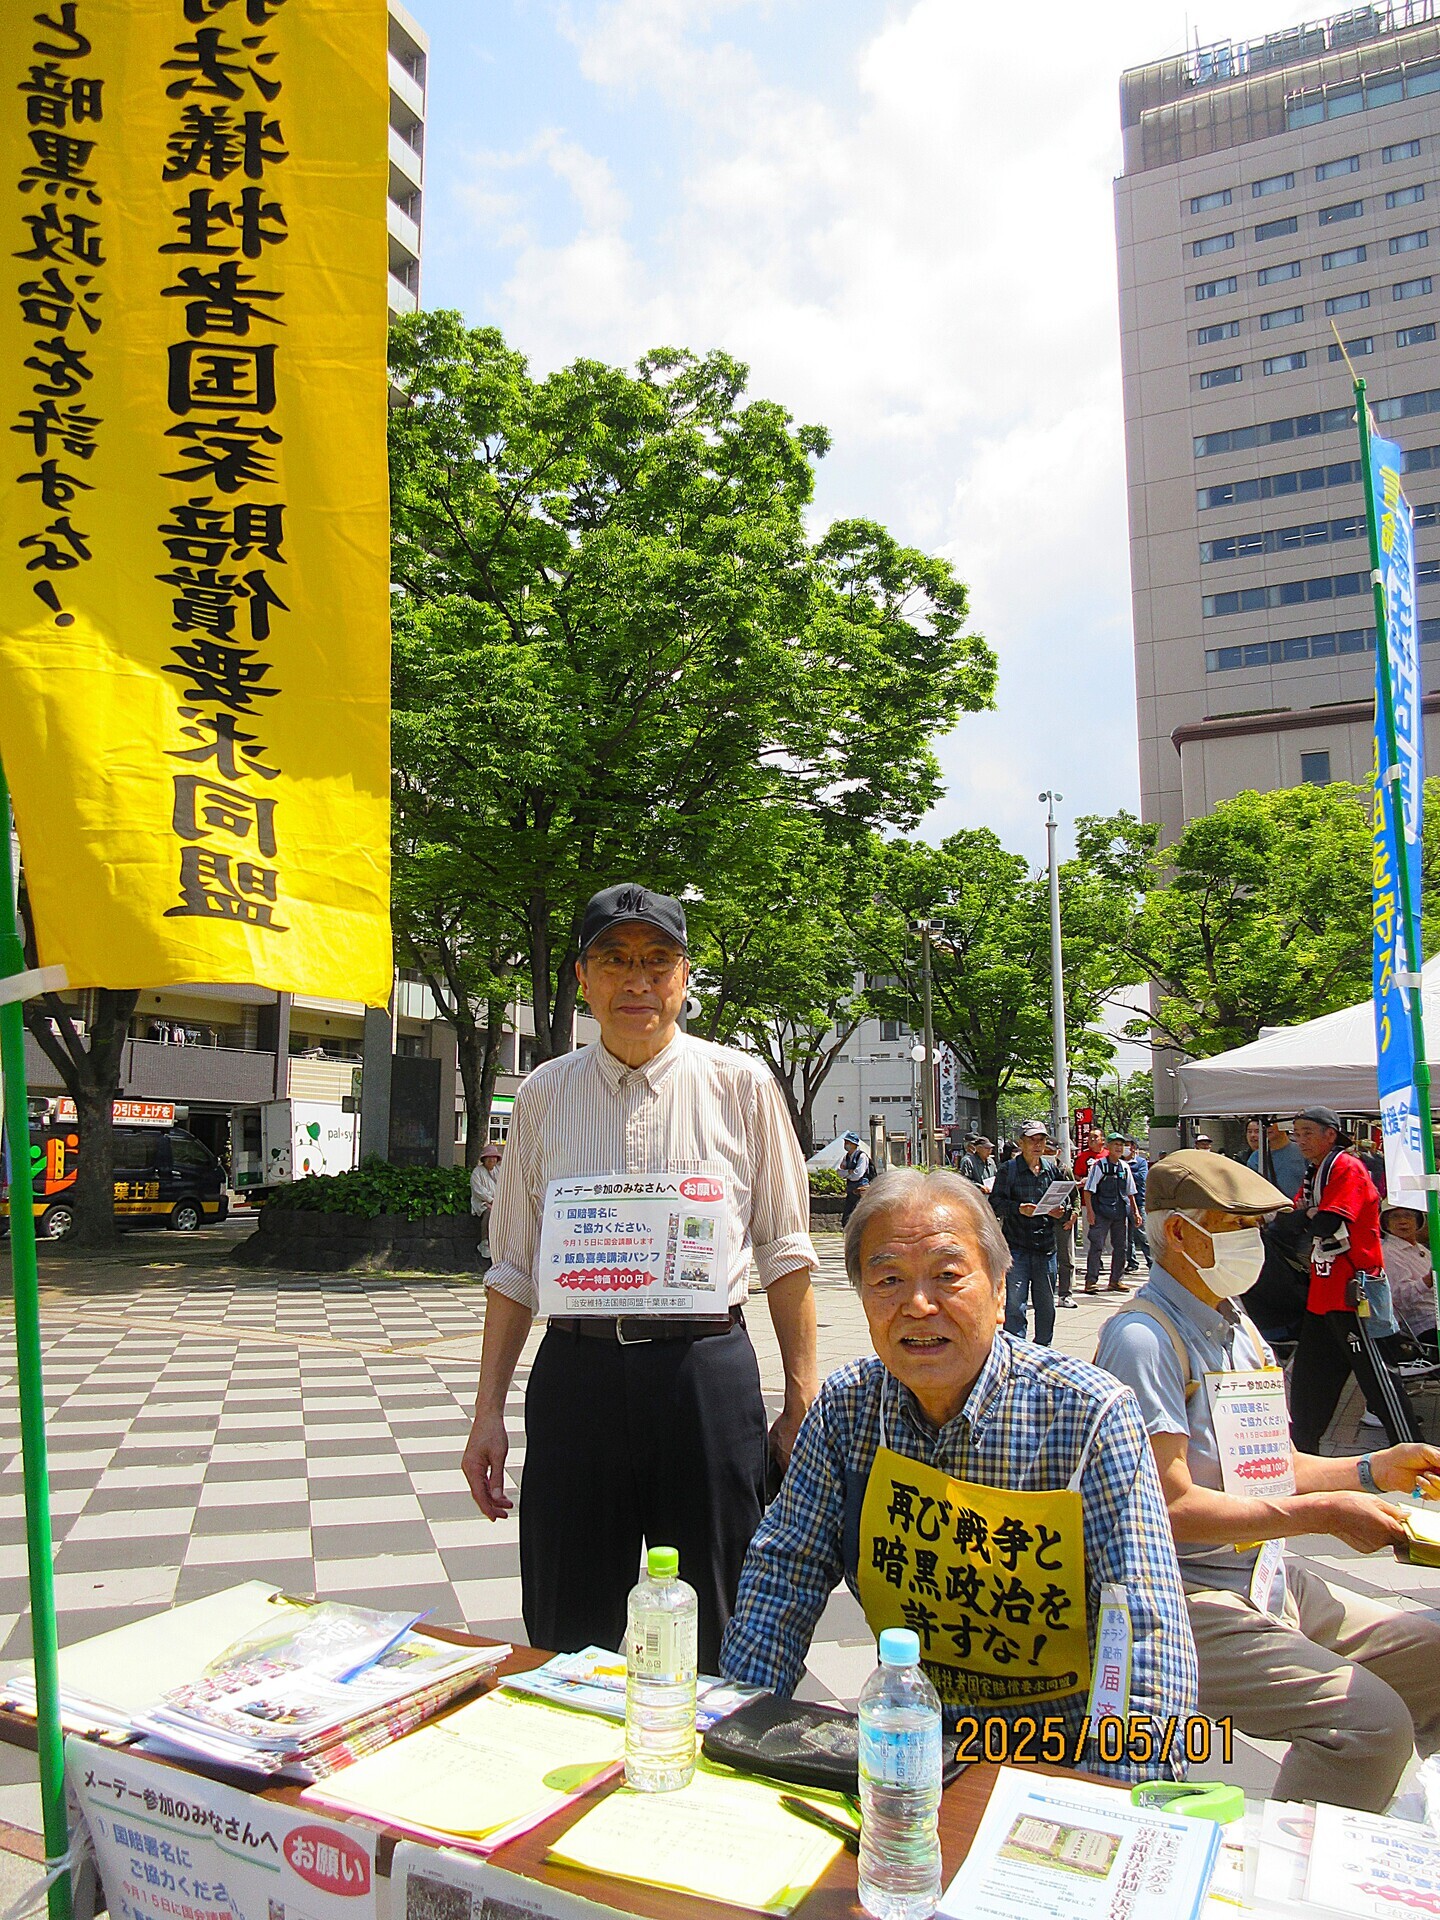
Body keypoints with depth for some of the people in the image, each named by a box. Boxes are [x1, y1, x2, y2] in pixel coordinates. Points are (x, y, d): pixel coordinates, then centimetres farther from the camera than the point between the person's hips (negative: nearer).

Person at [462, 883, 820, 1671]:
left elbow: (786, 1254, 4)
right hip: (576, 1375, 2)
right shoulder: (546, 1094, 7)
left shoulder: (741, 1084, 2)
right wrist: (488, 1412, 7)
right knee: (565, 1640, 11)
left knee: (720, 1636, 9)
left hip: (707, 1375, -1)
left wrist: (801, 1406, 1)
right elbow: (513, 1267, 11)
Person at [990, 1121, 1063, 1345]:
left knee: (1046, 1303, 12)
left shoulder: (1052, 1169, 11)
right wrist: (1017, 1208, -22)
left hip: (1046, 1245, 4)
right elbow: (995, 1203, -7)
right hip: (1017, 1246, -4)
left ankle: (1043, 1348, 26)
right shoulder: (1008, 1169, -2)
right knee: (1015, 1303, -7)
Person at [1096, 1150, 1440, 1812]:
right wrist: (1324, 1513, -15)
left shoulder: (1238, 1326, 16)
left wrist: (1374, 1471, 6)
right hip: (1185, 1597, -9)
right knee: (1372, 1720, -25)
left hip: (1272, 1582, 10)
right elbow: (1172, 1507, -20)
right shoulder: (1143, 1336, -15)